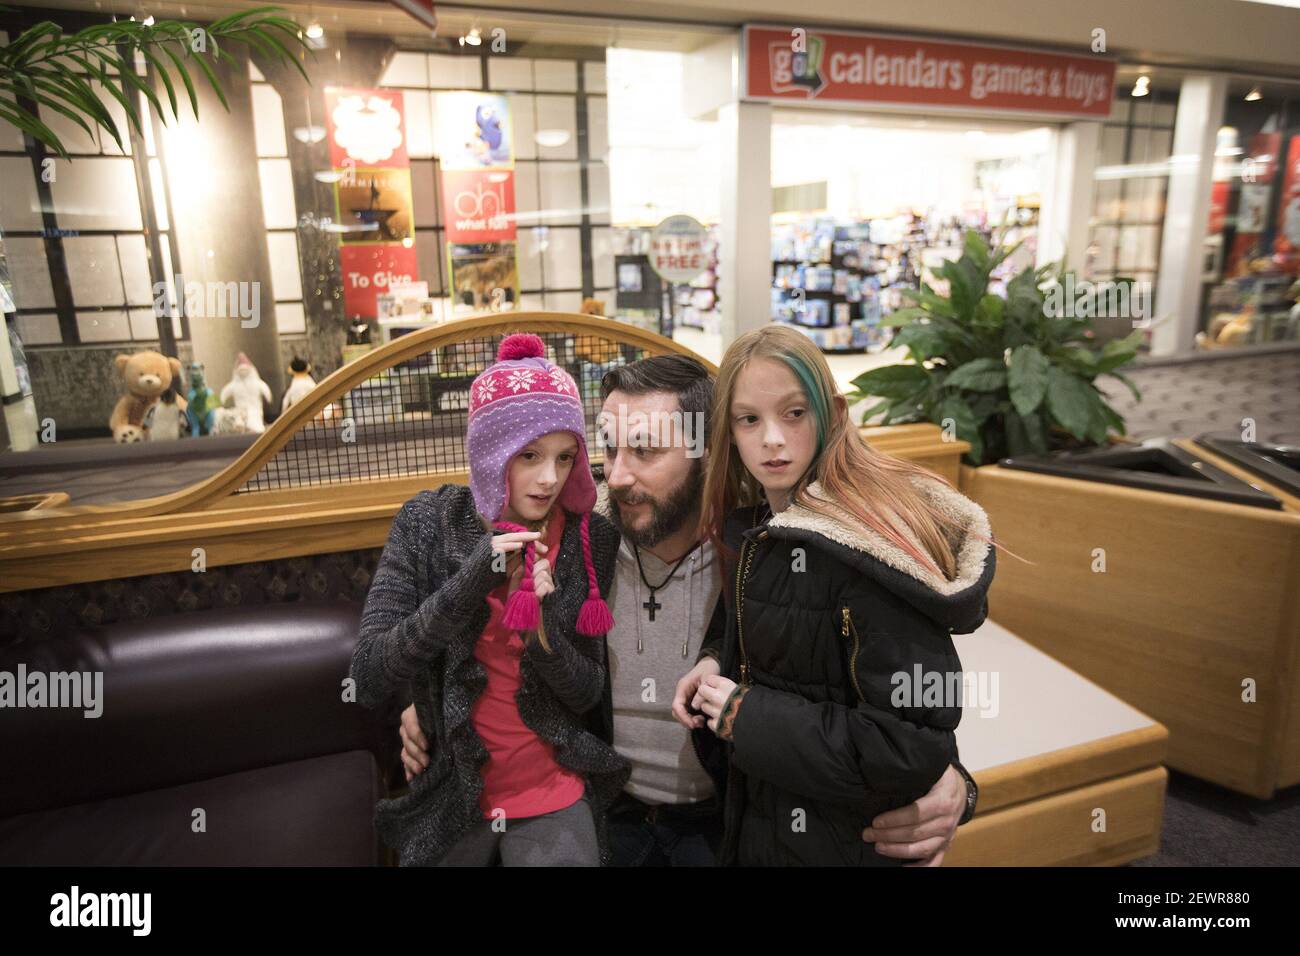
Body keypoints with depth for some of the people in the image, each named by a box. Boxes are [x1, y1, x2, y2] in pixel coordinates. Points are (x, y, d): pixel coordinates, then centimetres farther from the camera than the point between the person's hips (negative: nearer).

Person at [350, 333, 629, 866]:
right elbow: (368, 681, -18)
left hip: (553, 795, 0)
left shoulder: (593, 539, -11)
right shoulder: (427, 523, -13)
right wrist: (464, 588, -32)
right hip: (445, 793, 1)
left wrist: (541, 632, -28)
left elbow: (592, 693, -8)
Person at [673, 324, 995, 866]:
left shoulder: (863, 545, -27)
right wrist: (719, 661, -6)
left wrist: (746, 716, -23)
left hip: (844, 842, -7)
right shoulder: (761, 525, -2)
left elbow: (916, 745, -29)